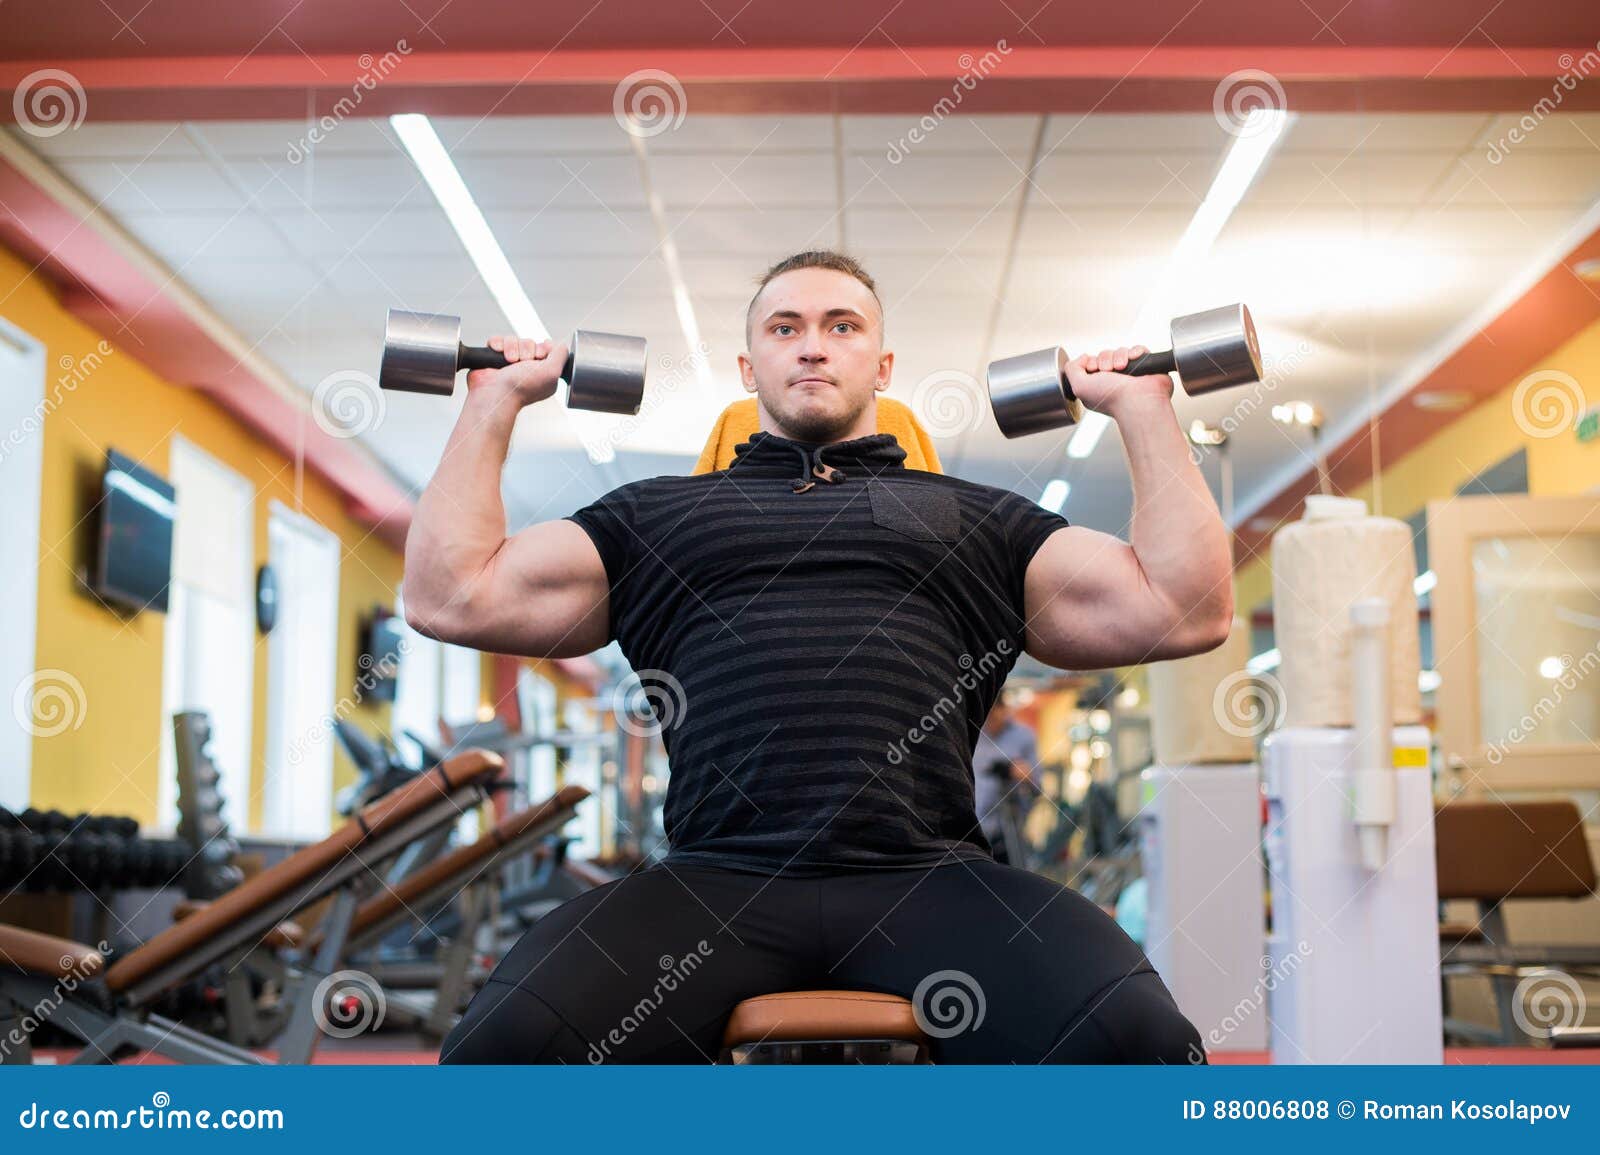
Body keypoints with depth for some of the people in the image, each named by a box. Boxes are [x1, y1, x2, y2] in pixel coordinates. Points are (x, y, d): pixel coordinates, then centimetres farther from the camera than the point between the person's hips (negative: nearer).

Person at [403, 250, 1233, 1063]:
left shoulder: (975, 519, 26)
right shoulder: (657, 515, 26)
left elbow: (1185, 610, 16)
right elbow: (450, 595, 18)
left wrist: (1141, 408, 20)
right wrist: (495, 402, 23)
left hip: (930, 881, 0)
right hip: (719, 878, 0)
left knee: (1133, 1036, -32)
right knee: (505, 1038, -32)